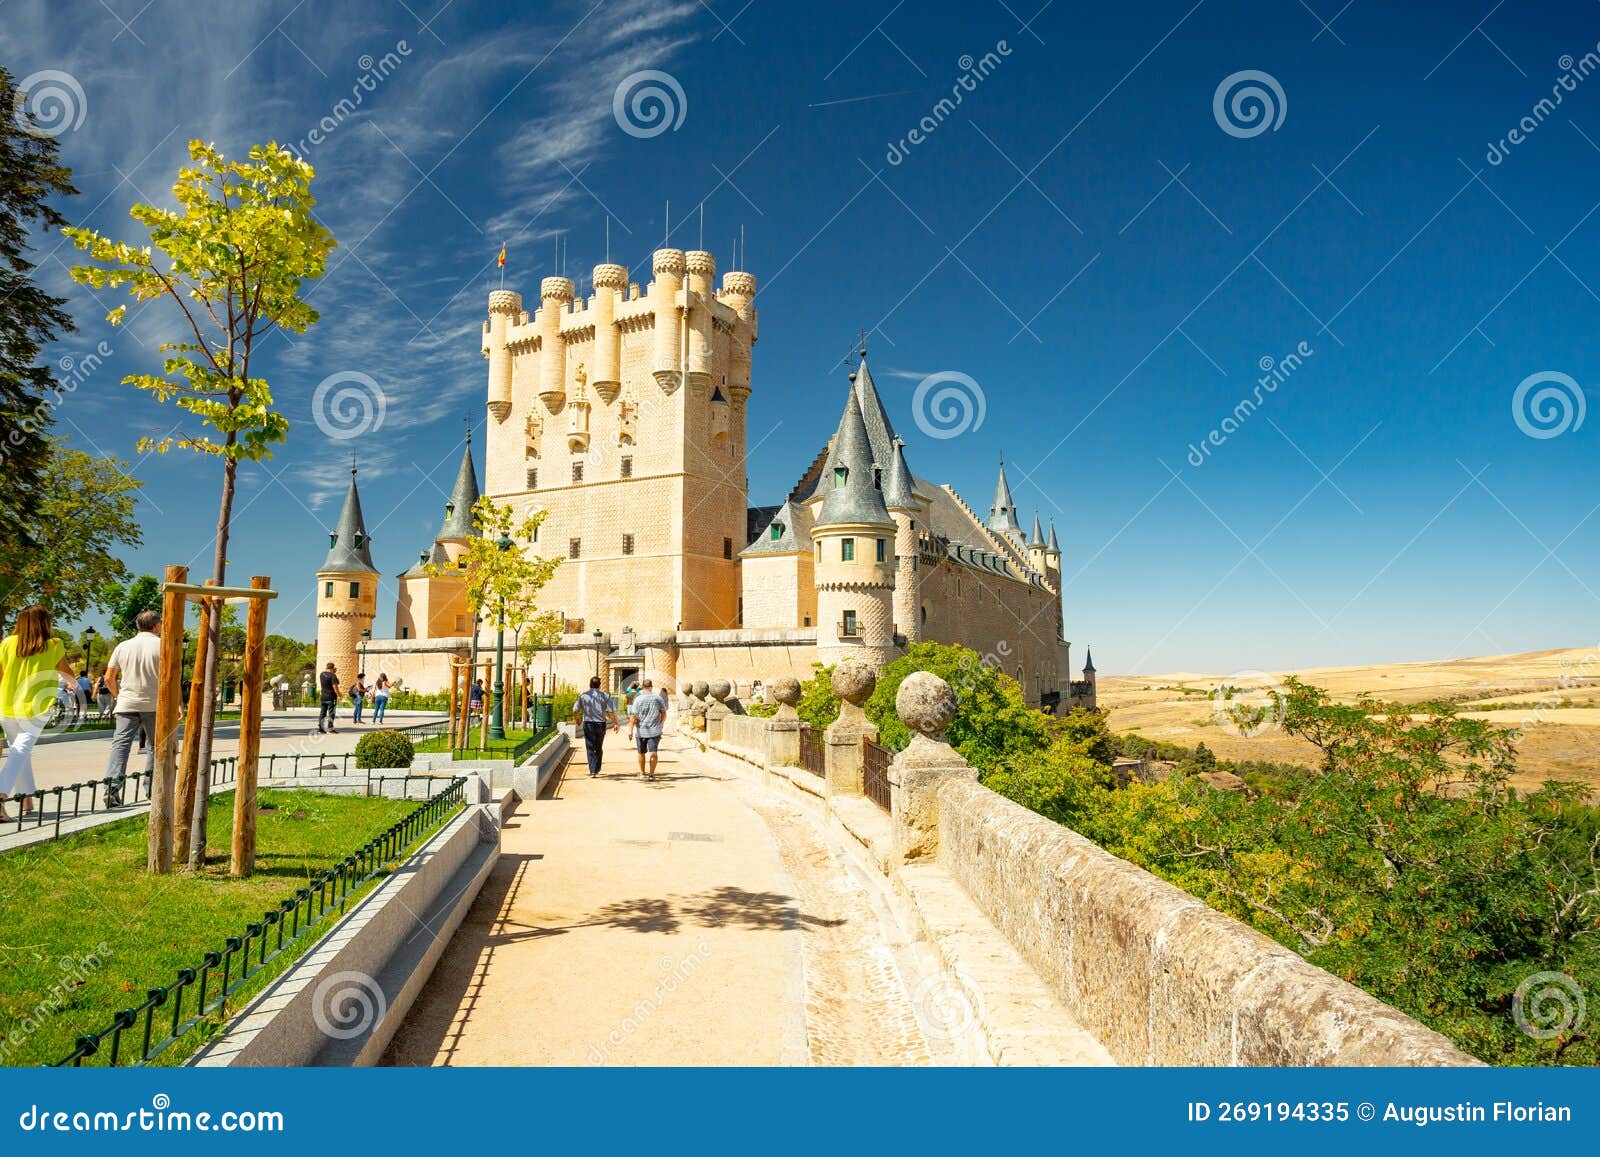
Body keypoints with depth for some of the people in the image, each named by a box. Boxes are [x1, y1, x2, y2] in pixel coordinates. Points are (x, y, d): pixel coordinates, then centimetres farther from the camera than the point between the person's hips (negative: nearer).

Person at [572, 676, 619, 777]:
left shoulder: (583, 695, 1)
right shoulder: (604, 696, -1)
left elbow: (575, 710, 3)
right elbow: (611, 711, -6)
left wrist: (577, 719, 23)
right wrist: (615, 723, 4)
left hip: (588, 724, -1)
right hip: (601, 723, 1)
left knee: (590, 748, 2)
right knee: (598, 748, 15)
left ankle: (592, 771, -9)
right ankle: (597, 769, 23)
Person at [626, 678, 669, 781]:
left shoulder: (638, 699, -5)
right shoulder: (658, 697, 0)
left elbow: (633, 716, -11)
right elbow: (663, 713, 6)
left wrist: (630, 730, -11)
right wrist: (661, 723, 24)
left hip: (641, 731, 0)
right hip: (655, 730, 0)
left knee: (641, 753, 16)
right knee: (653, 752, -4)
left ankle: (642, 772, 31)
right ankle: (651, 774, -14)